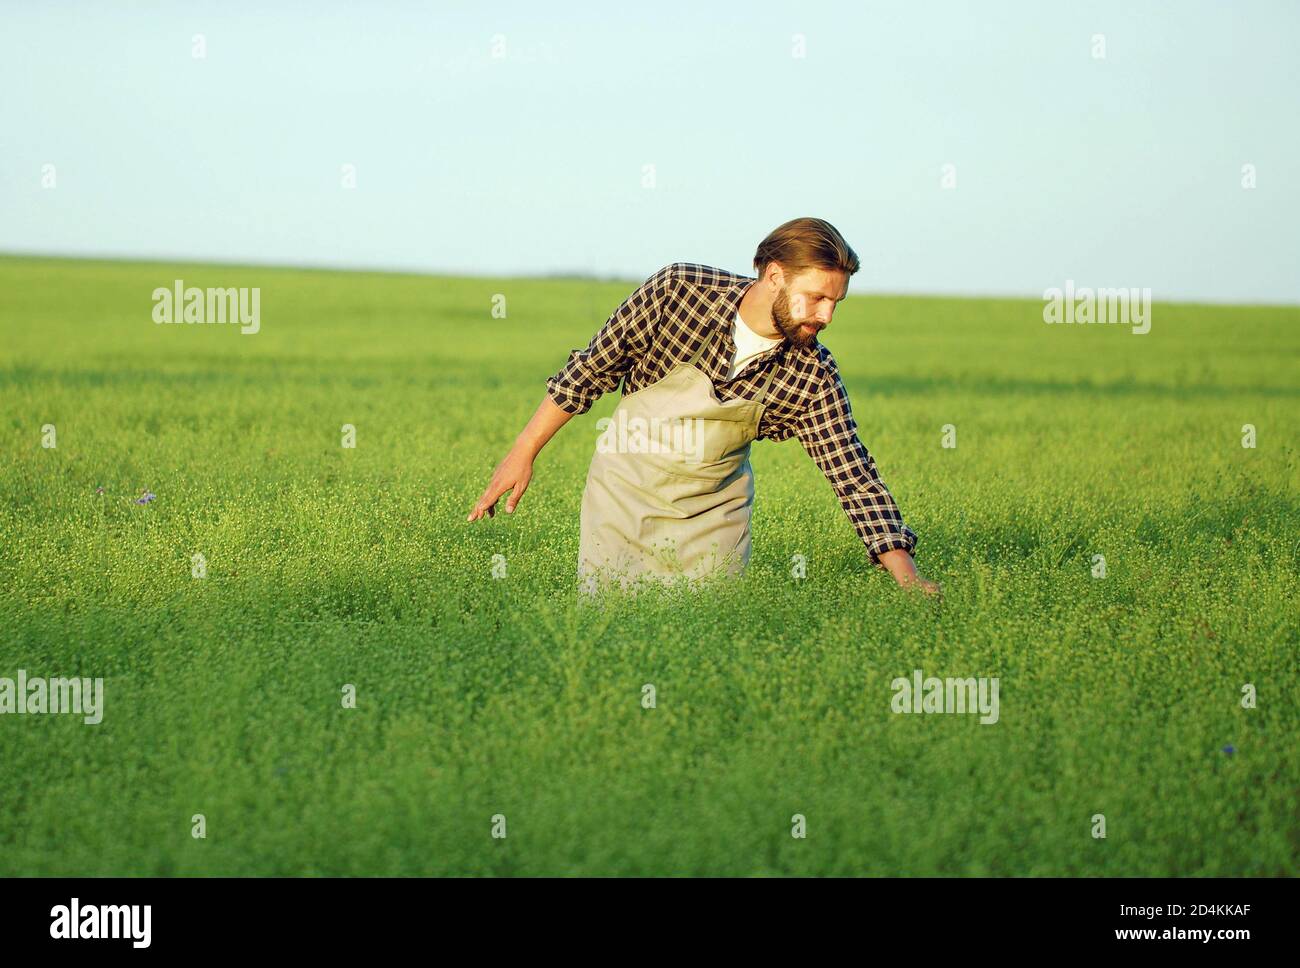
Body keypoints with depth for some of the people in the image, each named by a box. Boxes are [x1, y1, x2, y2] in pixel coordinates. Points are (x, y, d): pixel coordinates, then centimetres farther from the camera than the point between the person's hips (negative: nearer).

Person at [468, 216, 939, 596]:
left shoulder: (813, 377, -15)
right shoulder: (679, 290, -21)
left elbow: (855, 475, -13)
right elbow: (590, 370, -9)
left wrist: (905, 572, -23)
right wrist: (524, 452, -5)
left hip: (713, 512, 1)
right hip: (625, 492, -1)